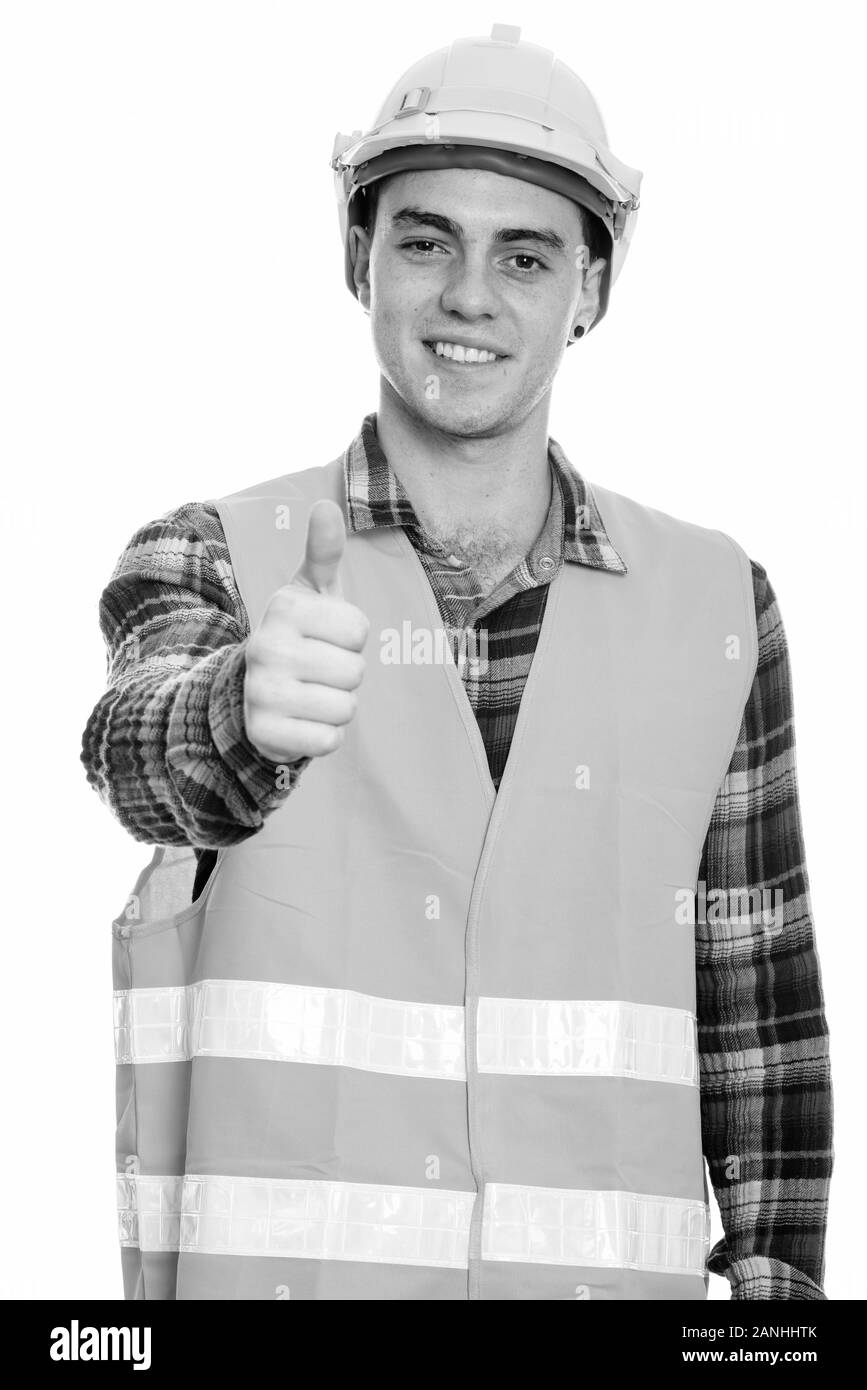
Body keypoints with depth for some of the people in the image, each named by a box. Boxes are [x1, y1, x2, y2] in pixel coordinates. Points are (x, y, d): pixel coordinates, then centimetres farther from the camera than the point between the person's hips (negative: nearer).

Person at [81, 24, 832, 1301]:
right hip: (266, 1262, -1)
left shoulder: (713, 607, 4)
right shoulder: (208, 563, 0)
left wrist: (775, 1278, 7)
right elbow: (143, 758, -22)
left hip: (605, 1272, 2)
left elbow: (756, 993, 9)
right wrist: (246, 712, -43)